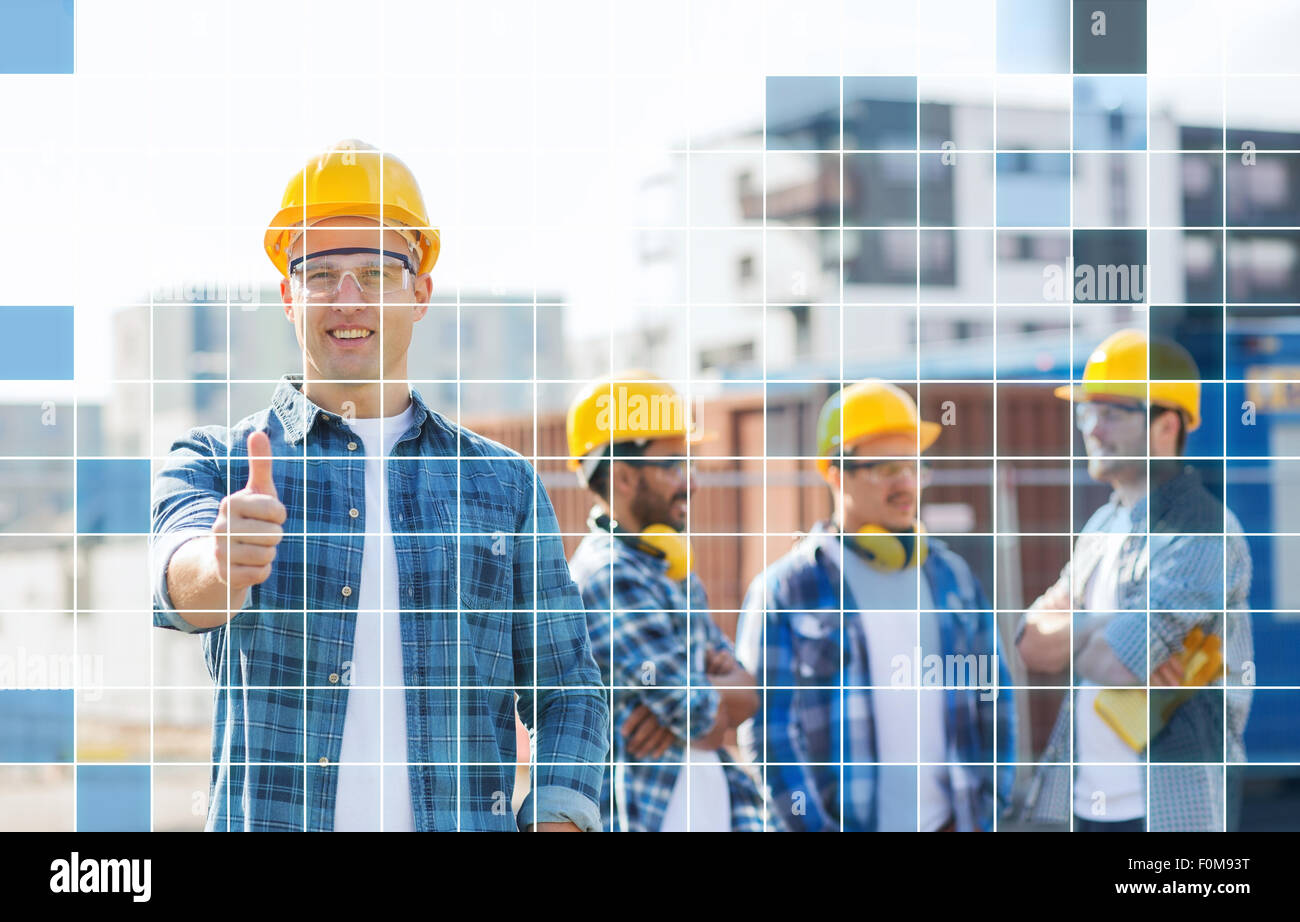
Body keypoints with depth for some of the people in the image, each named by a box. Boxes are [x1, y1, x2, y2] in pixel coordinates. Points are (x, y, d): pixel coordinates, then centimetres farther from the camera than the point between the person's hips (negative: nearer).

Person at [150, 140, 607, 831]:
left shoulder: (503, 483, 12)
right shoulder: (213, 462, 7)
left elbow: (565, 691, 12)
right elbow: (182, 582, -15)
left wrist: (557, 818, -6)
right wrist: (221, 564, -38)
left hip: (464, 822, 1)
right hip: (266, 824, -1)